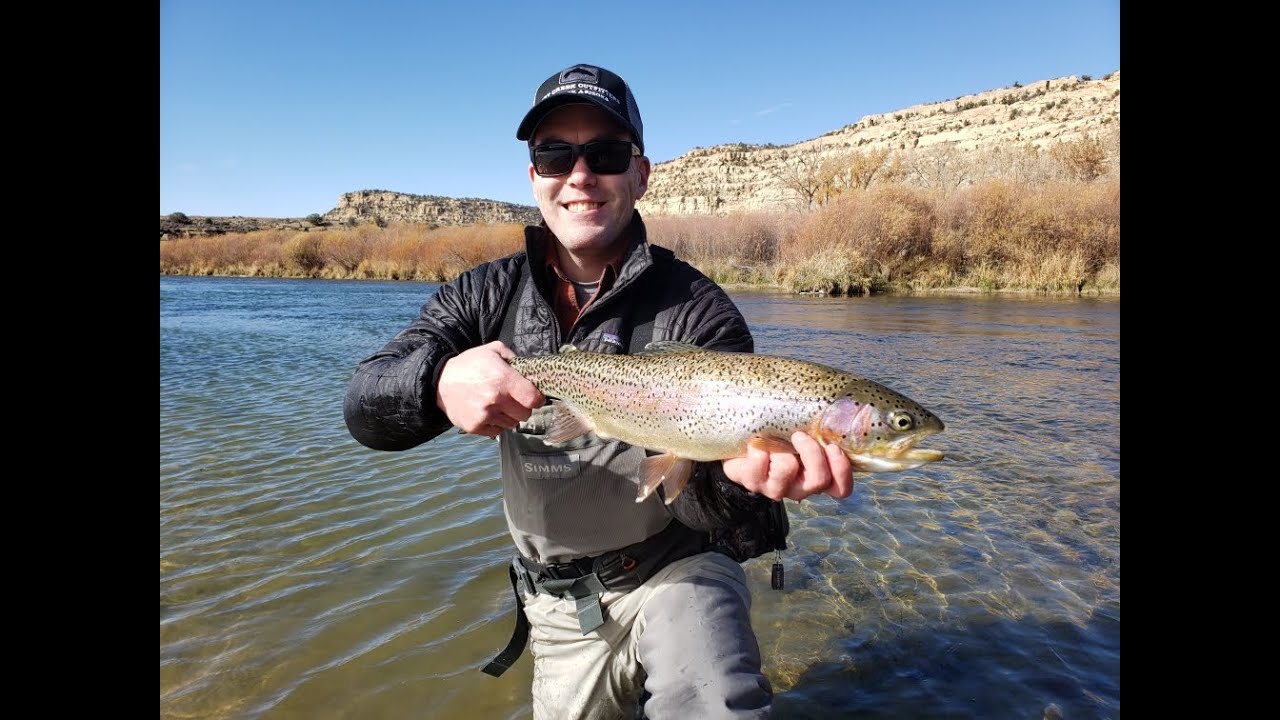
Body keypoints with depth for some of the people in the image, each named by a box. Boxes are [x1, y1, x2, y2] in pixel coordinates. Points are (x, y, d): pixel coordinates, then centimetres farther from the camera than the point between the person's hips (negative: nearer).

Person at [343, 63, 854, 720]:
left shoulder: (695, 309, -16)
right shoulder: (487, 295, -4)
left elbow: (726, 524, -18)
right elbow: (363, 405, -14)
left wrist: (740, 473, -43)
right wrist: (440, 382, -37)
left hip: (676, 569, -3)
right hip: (560, 603, 4)